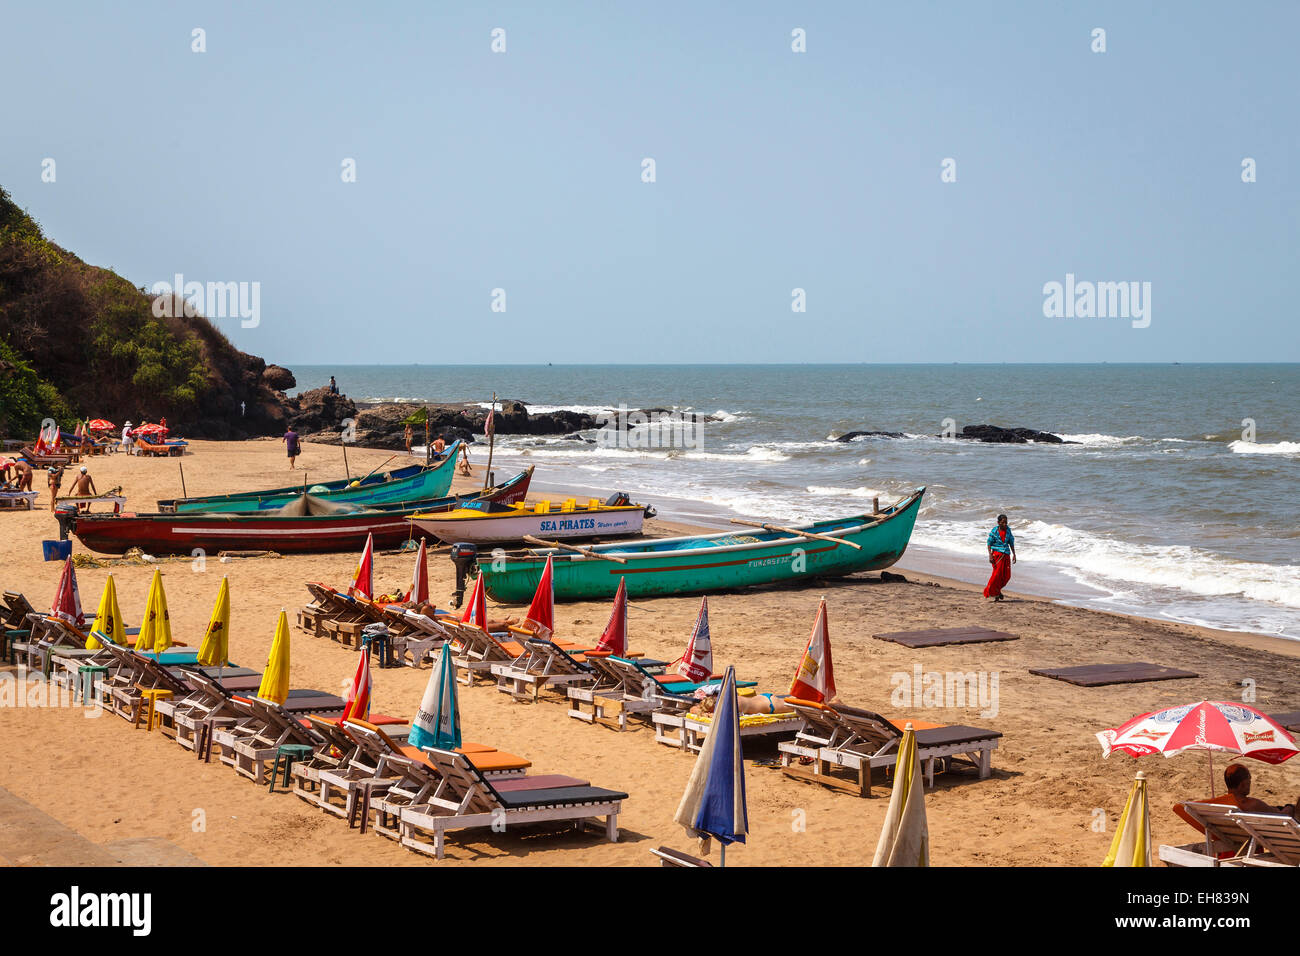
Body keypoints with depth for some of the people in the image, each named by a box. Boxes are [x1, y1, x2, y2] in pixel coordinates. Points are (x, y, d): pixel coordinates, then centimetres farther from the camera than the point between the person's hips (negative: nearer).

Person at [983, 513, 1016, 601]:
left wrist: (1014, 555, 10)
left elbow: (1011, 543, 13)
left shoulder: (1008, 530, 5)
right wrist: (990, 555, -14)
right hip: (997, 554, -4)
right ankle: (994, 593, 3)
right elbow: (989, 544, -4)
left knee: (1007, 575, 1)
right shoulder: (994, 531, -6)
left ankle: (997, 590, 22)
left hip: (1006, 555, 4)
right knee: (997, 574, -8)